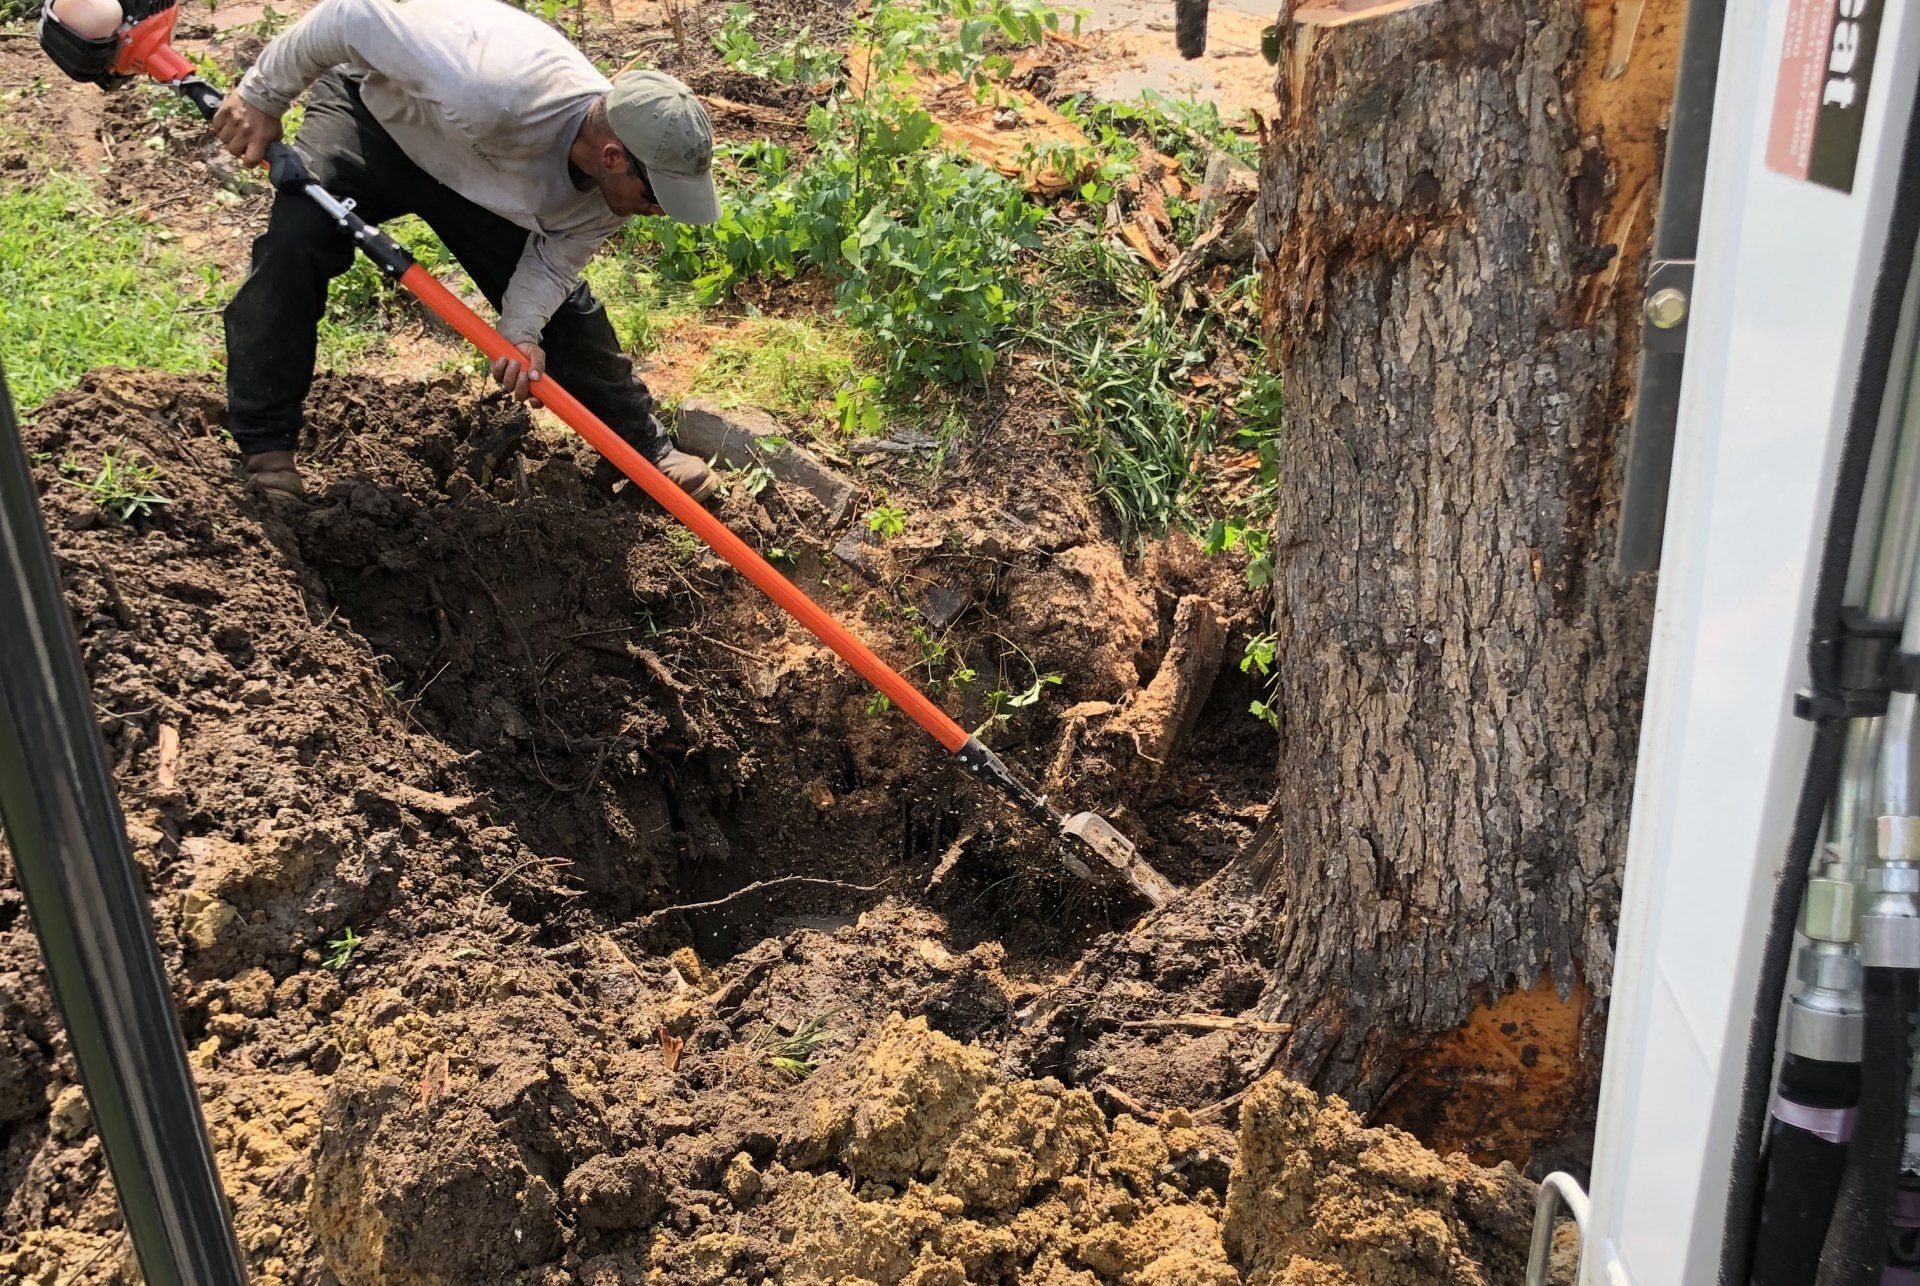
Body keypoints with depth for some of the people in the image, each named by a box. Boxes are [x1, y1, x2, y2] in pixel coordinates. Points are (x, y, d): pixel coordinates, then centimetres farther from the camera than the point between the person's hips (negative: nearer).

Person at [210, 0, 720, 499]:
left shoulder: (617, 179, -24)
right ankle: (264, 447, -11)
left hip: (480, 166, 5)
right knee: (294, 242, -26)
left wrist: (523, 334, -30)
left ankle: (645, 445, 17)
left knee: (564, 303, -1)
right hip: (375, 108, -4)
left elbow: (553, 260, -11)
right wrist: (261, 96, -27)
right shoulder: (492, 96, -47)